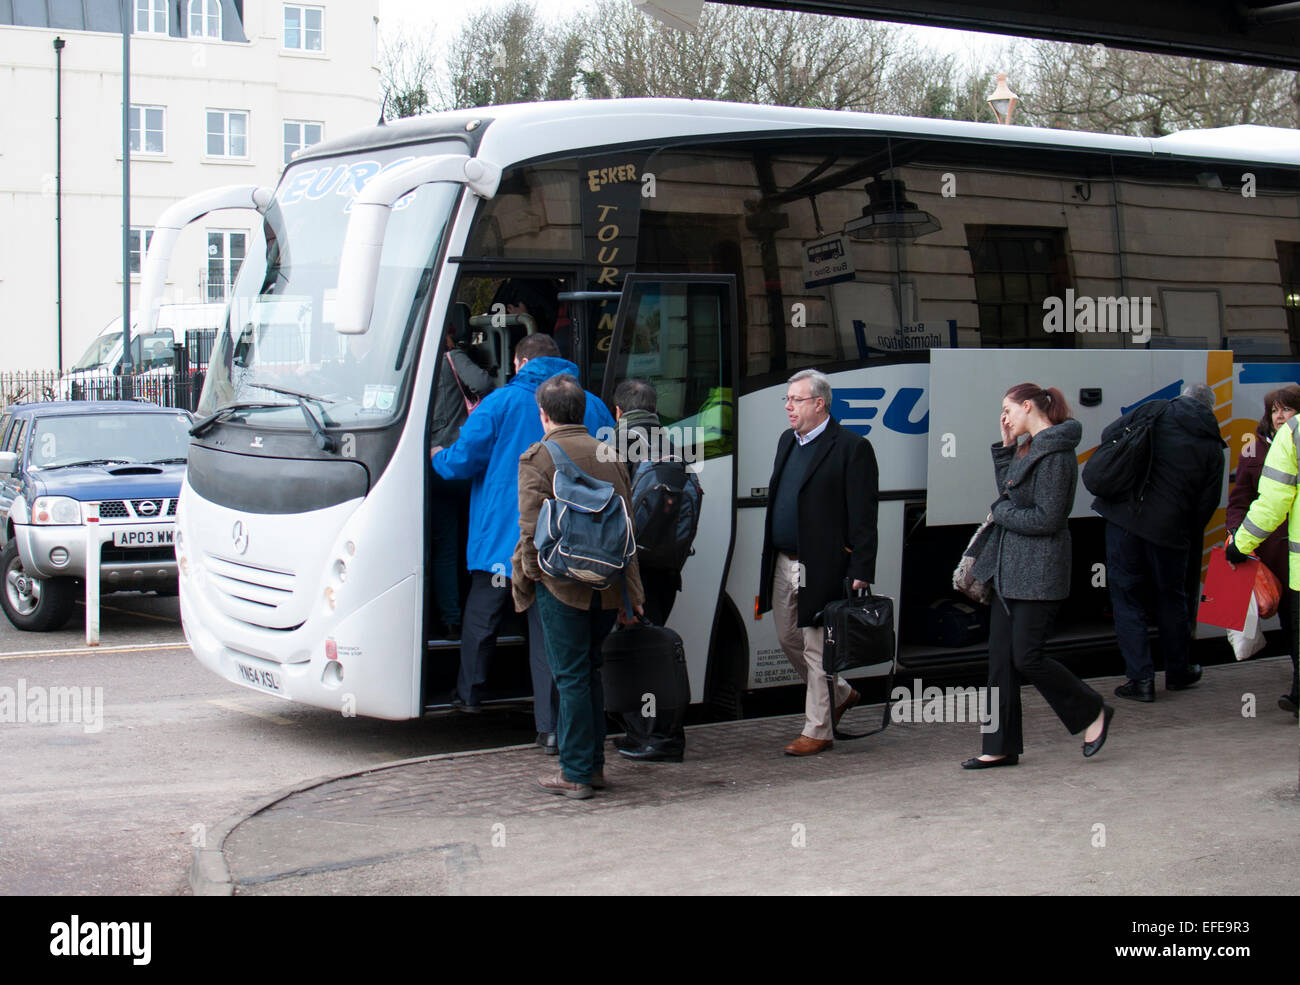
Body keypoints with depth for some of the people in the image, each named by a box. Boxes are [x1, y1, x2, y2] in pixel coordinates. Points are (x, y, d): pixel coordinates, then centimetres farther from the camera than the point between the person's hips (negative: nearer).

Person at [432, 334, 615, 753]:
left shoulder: (502, 402, -4)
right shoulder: (592, 407, 5)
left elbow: (462, 460, -5)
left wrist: (437, 456, 17)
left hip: (503, 537, -2)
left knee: (481, 617, 17)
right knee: (550, 628, 4)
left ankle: (469, 695, 31)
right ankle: (551, 728, 0)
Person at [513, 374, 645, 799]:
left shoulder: (537, 458, -6)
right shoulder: (609, 456, 12)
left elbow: (533, 530, -13)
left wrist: (523, 579, -1)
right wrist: (629, 592, 17)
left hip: (562, 583, -6)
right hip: (607, 584, 6)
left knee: (571, 676, -1)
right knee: (589, 671, 17)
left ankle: (576, 773, 3)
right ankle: (593, 764, 22)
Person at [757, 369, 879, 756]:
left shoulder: (852, 447, -11)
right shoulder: (787, 441, 13)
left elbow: (863, 518, -13)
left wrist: (860, 573, -17)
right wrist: (770, 560, 17)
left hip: (823, 568, -8)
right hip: (784, 564, 8)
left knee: (817, 648, -1)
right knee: (788, 638, 16)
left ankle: (817, 730, 11)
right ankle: (840, 694, 36)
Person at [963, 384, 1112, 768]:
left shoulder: (1053, 455, -17)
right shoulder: (1028, 448, 13)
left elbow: (1046, 519, -21)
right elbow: (1008, 491, 19)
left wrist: (1000, 512, -8)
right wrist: (1005, 446, 11)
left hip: (1038, 571, -10)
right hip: (1010, 568, 10)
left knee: (1026, 657, -6)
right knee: (1001, 657, 7)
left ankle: (1093, 713, 14)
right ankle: (1002, 747, 12)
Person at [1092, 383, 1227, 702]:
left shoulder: (1155, 410, 3)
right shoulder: (1212, 445, 6)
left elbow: (1109, 435, 3)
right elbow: (1207, 503, 4)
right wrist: (1191, 538, 18)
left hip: (1124, 517, -1)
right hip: (1168, 529, 1)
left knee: (1127, 596, 5)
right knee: (1171, 598, 19)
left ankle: (1140, 678, 1)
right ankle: (1178, 672, 32)